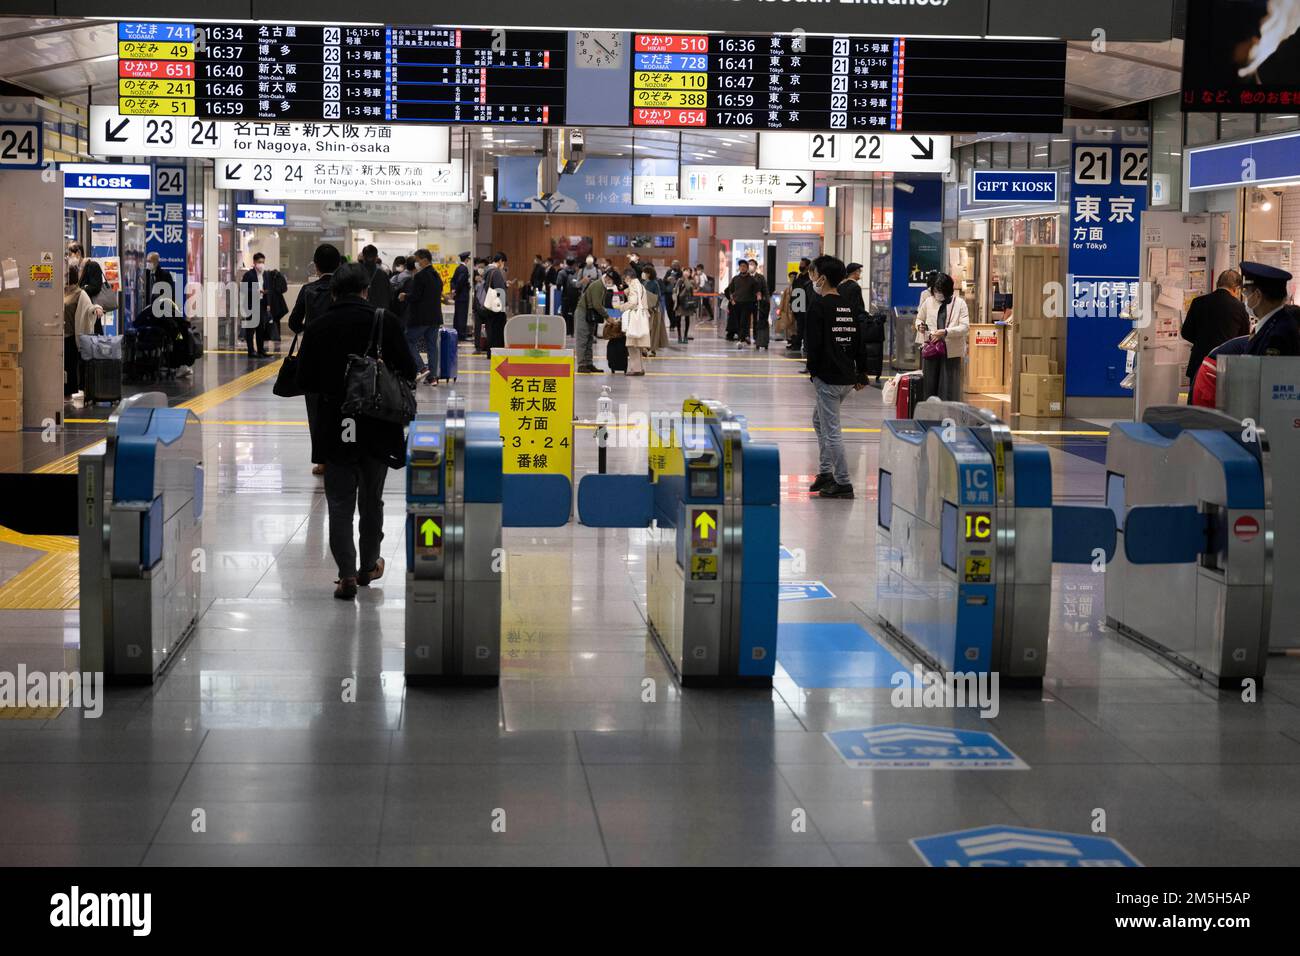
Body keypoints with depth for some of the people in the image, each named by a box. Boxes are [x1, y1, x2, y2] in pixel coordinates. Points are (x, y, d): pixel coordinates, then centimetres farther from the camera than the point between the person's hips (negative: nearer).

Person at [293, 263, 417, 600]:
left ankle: (347, 573, -6)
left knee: (340, 502, 5)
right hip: (377, 427, 0)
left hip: (334, 429, 0)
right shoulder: (385, 321, -8)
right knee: (371, 499, 17)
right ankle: (368, 567, 29)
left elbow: (304, 379, -2)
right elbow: (408, 370, -9)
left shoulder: (319, 326, -3)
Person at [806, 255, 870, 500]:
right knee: (820, 420, 24)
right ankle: (825, 472, 26)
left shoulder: (818, 305, -11)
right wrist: (862, 374, 19)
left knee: (831, 429, -2)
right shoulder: (848, 306, 10)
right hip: (848, 377, 8)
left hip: (828, 377, -8)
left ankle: (843, 483, 1)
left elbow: (814, 342, -16)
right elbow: (860, 343, 13)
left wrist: (813, 371, -4)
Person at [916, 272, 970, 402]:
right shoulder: (929, 301, 7)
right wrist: (920, 326, -2)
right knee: (929, 386, 3)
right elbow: (919, 318, 22)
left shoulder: (960, 303, -1)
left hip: (951, 351, -3)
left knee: (948, 387, -1)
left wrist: (945, 332, -21)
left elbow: (965, 327, -9)